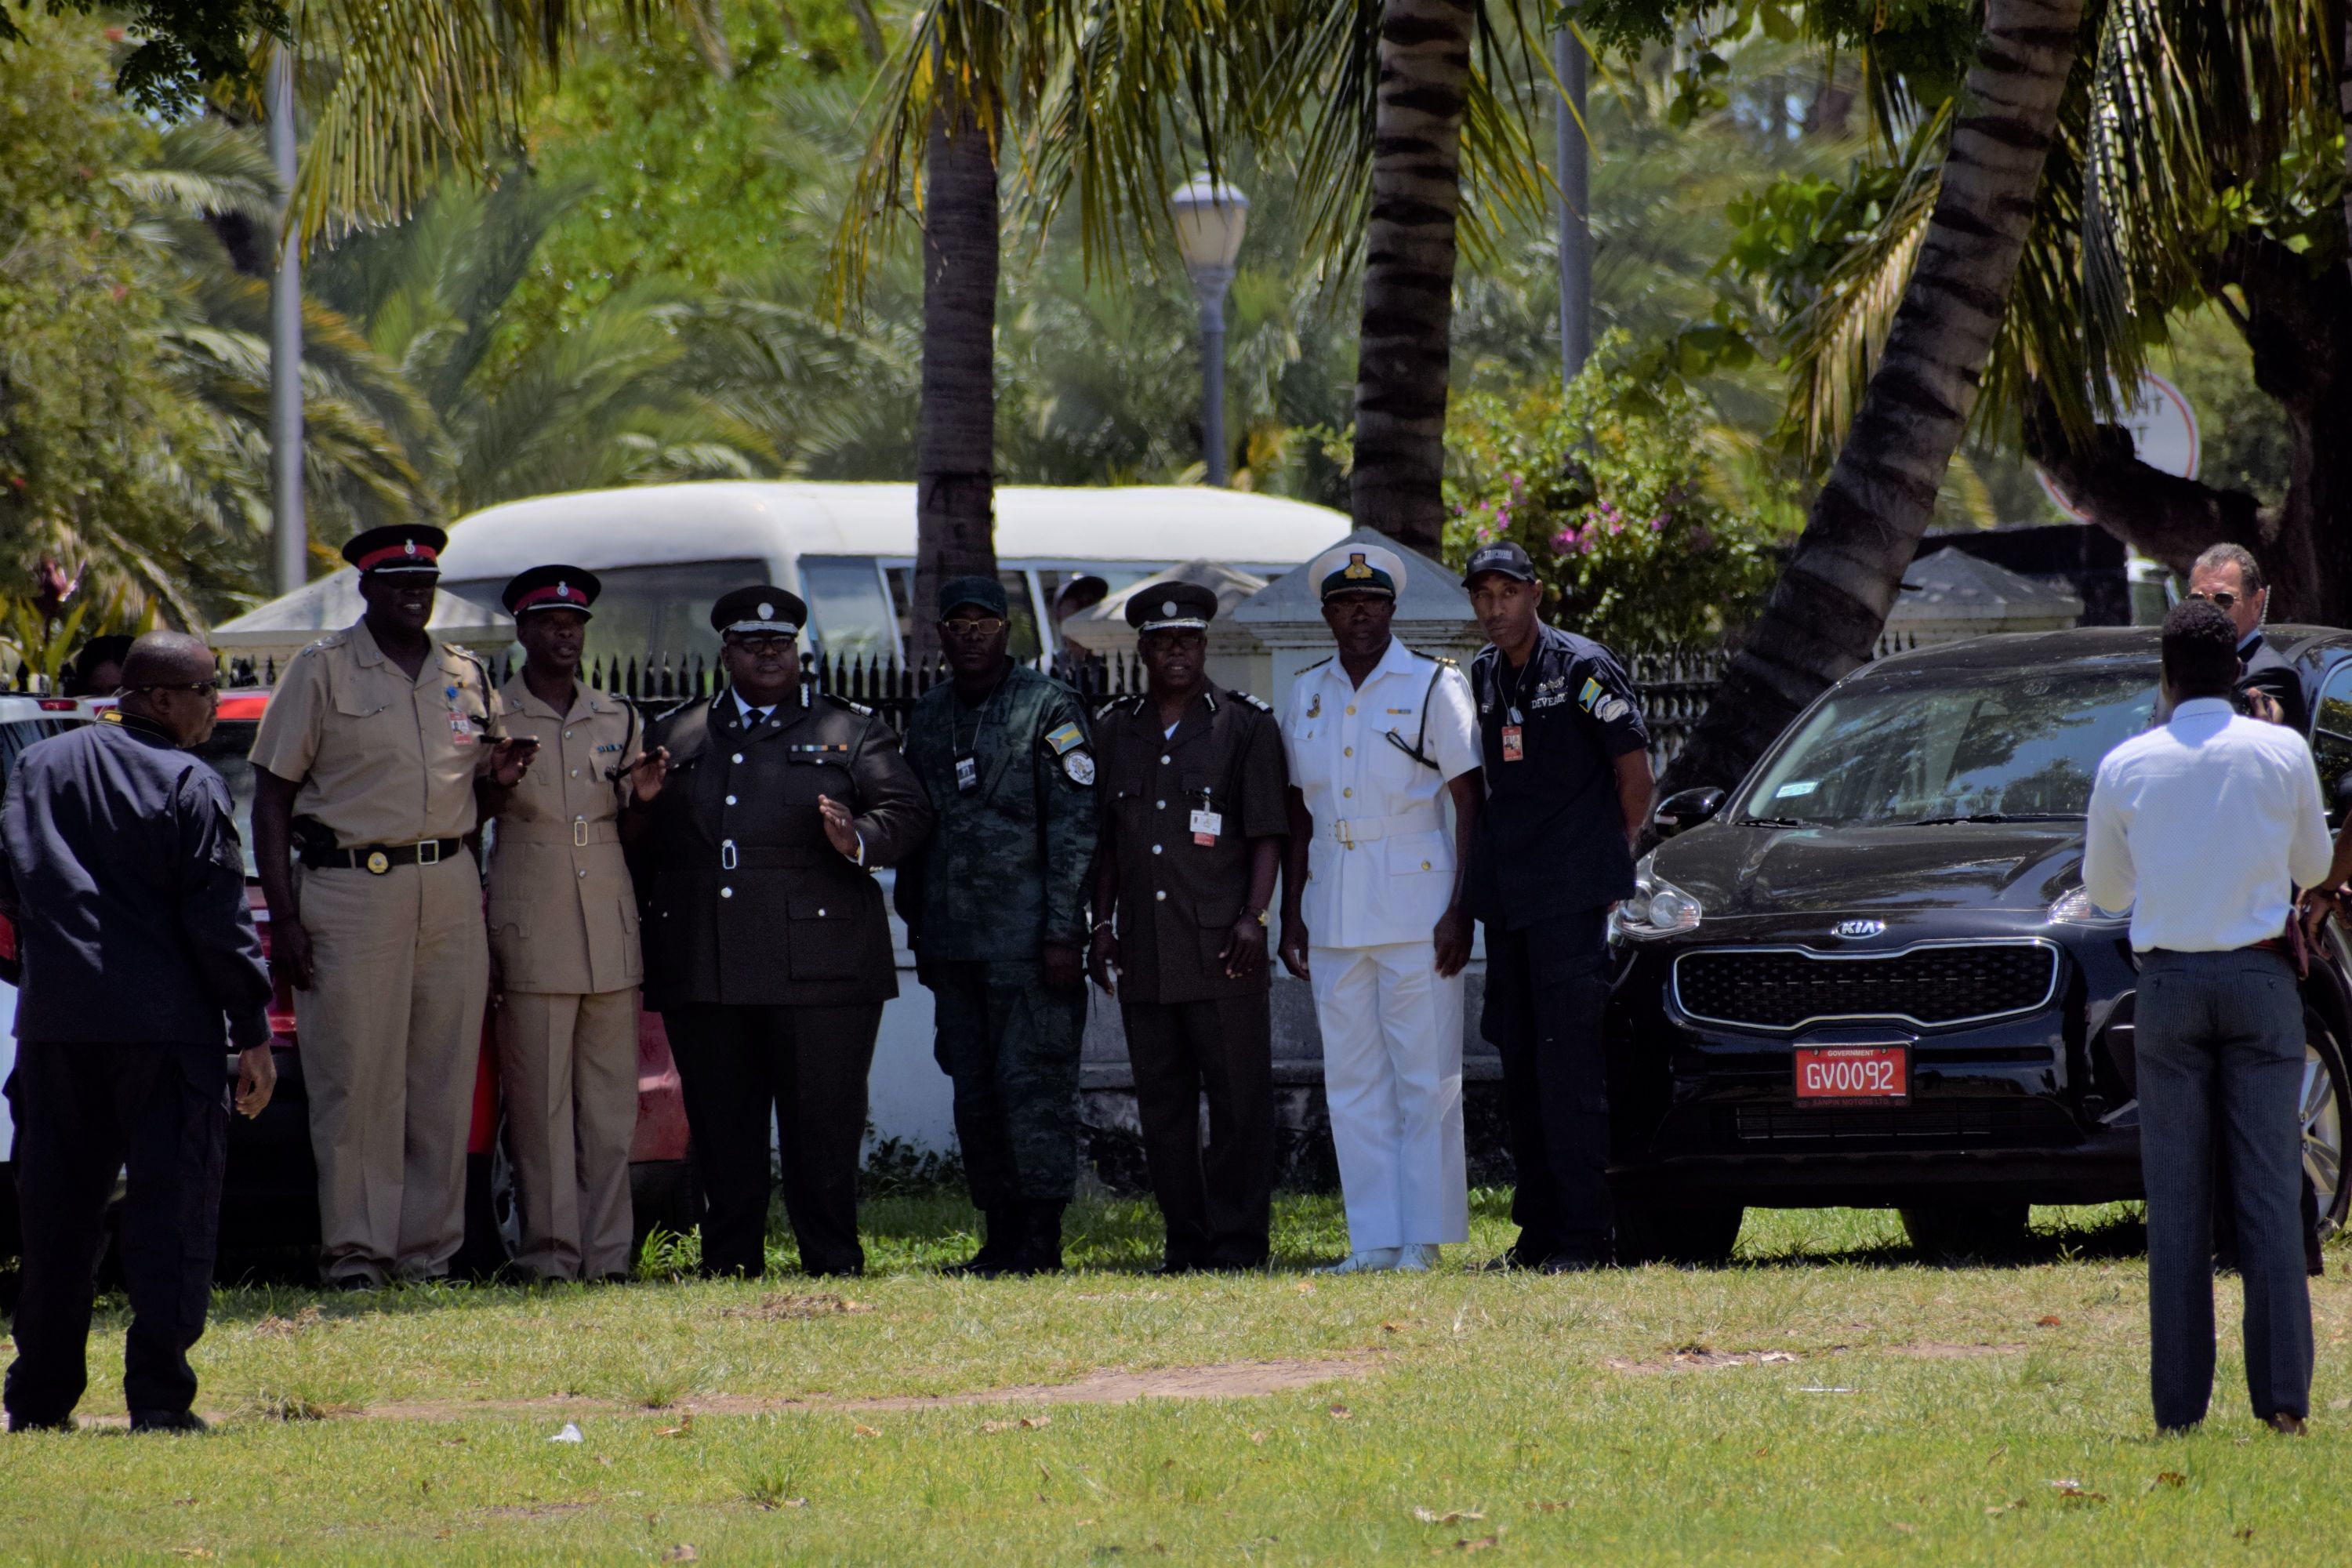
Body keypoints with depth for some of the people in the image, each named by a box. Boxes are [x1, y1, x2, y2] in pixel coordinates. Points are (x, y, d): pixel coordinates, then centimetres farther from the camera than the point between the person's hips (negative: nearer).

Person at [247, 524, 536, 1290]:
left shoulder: (467, 677, 15)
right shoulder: (322, 671, 2)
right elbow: (272, 796, -1)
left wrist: (499, 778, -1)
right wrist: (283, 916, -10)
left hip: (451, 888, 4)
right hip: (351, 883, -4)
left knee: (445, 1080, 2)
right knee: (357, 1081, -7)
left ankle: (429, 1247, 7)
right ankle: (354, 1249, -4)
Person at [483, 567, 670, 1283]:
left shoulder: (617, 719, 17)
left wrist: (641, 795, 1)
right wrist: (496, 780, -13)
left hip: (610, 928, 4)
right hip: (531, 929, -4)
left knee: (612, 1103, 2)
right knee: (539, 1102, -7)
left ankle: (607, 1252, 4)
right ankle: (550, 1251, -5)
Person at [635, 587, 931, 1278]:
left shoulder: (851, 731, 12)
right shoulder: (674, 735, 19)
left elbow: (907, 811, 1)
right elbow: (643, 842, 19)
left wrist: (861, 841, -17)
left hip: (819, 961, -3)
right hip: (703, 973, 3)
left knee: (822, 1119, -4)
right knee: (720, 1123, 3)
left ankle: (832, 1261, 1)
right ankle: (730, 1260, 9)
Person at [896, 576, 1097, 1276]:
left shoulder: (1048, 706, -3)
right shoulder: (928, 716, 15)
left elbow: (1075, 826, -8)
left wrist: (1063, 931, -14)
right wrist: (918, 930, 15)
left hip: (1027, 938, -6)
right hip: (954, 941, 6)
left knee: (1033, 1085, -8)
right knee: (975, 1094, 7)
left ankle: (1041, 1239, -6)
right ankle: (1002, 1237, 12)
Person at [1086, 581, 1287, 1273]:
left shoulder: (1247, 724, 3)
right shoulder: (1112, 729, 13)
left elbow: (1267, 832, 0)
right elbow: (1104, 842, 17)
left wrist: (1254, 917, -9)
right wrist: (1102, 924, 9)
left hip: (1222, 951, -4)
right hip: (1144, 952, 4)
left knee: (1237, 1097, -4)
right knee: (1162, 1103, 5)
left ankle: (1238, 1241, 0)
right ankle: (1186, 1241, 11)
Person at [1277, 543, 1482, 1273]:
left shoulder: (1433, 685, 0)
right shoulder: (1308, 693, 13)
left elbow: (1471, 803, -3)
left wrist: (1461, 911, -11)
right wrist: (1292, 913, 11)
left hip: (1416, 905, -5)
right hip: (1335, 912, 5)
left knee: (1424, 1078, -5)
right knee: (1353, 1082, 3)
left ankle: (1424, 1239, -3)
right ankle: (1374, 1240, 5)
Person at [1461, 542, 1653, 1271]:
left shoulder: (1581, 667, -6)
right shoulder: (1480, 677, 14)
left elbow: (1634, 766, -3)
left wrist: (1614, 852, 2)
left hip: (1571, 892, -7)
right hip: (1505, 894, 7)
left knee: (1569, 1060, -11)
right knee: (1520, 1060, 7)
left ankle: (1584, 1233, -12)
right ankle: (1539, 1230, 12)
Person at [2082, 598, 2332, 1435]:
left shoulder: (2127, 767, 0)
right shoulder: (2282, 753, -2)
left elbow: (2104, 888, 13)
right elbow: (2313, 865, 13)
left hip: (2170, 980, 0)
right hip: (2259, 974, 0)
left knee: (2177, 1199, 2)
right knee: (2269, 1187, 0)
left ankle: (2180, 1404, -1)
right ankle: (2282, 1394, -7)